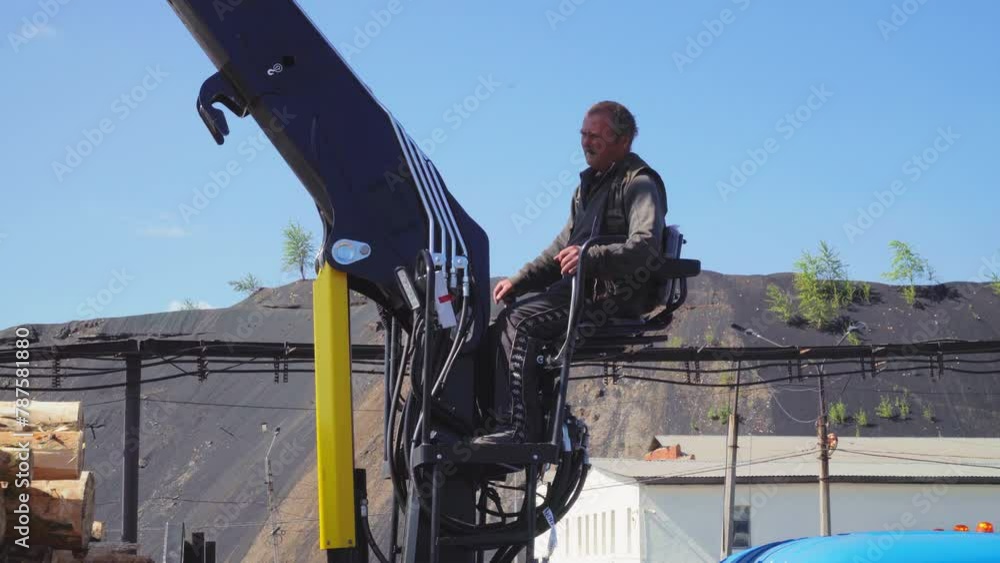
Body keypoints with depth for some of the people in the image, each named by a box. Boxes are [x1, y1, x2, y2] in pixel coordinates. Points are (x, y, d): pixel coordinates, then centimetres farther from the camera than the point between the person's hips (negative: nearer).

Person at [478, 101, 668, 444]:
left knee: (517, 322, -25)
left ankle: (518, 429, -30)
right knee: (503, 322, -3)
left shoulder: (639, 184, -6)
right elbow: (562, 249, 28)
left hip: (613, 298, -10)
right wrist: (517, 282, 13)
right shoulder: (589, 185, 24)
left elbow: (646, 246, -23)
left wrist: (592, 257, -39)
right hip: (578, 288, 10)